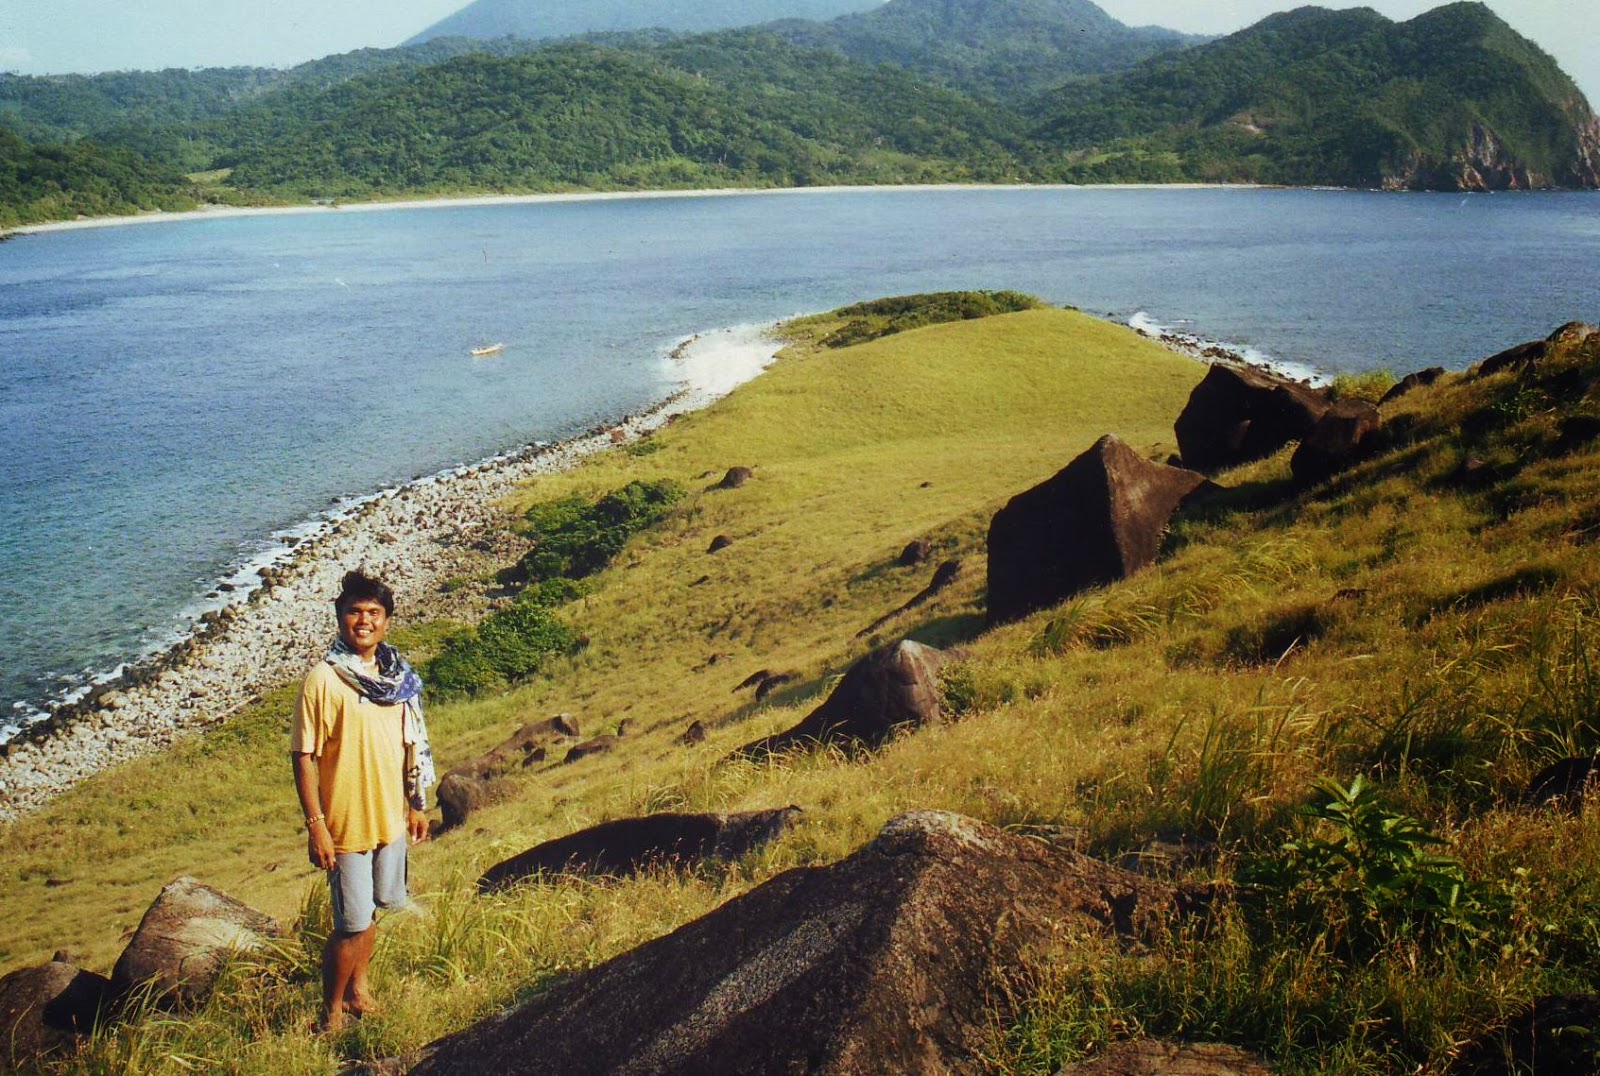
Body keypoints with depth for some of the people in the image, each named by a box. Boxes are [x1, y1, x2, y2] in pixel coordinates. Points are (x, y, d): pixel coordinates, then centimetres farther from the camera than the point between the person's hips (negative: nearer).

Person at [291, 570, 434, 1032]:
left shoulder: (400, 676, 3)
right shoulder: (323, 679, -16)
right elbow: (304, 756, -15)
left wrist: (416, 805, 15)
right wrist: (315, 825, -18)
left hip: (390, 818, 6)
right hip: (346, 822, -6)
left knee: (370, 909, 21)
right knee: (353, 924, 1)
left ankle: (358, 987, 41)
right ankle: (331, 1014, 19)